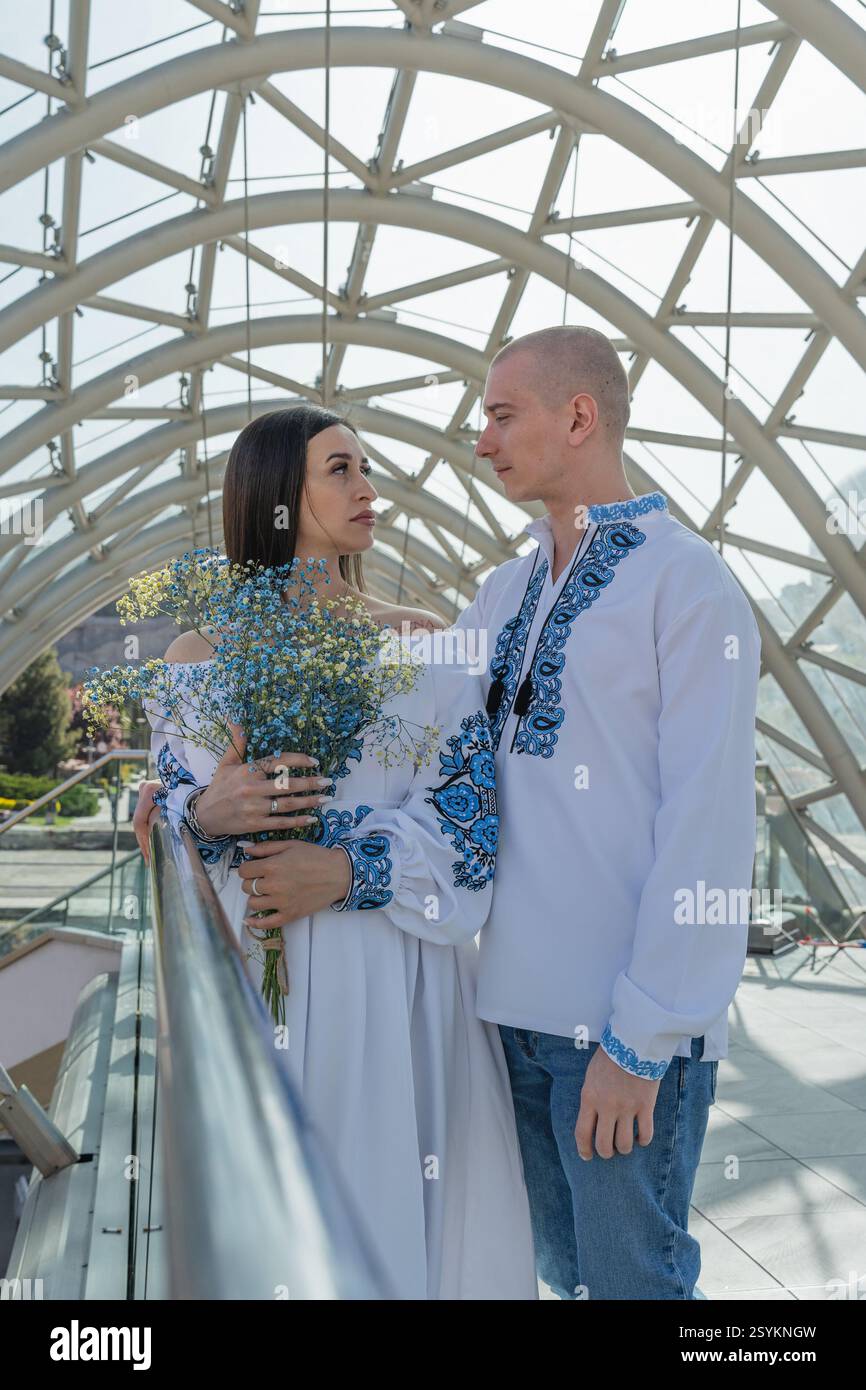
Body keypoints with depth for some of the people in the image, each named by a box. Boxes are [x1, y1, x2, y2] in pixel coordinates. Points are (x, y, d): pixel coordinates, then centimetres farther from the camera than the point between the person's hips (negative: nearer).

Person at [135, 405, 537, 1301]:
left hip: (401, 980, 0)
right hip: (263, 983, 0)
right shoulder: (200, 656, 4)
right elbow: (171, 818, 7)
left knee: (402, 1187, 8)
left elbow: (469, 810, -3)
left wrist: (350, 869, -16)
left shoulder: (424, 642, 3)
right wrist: (209, 815, -15)